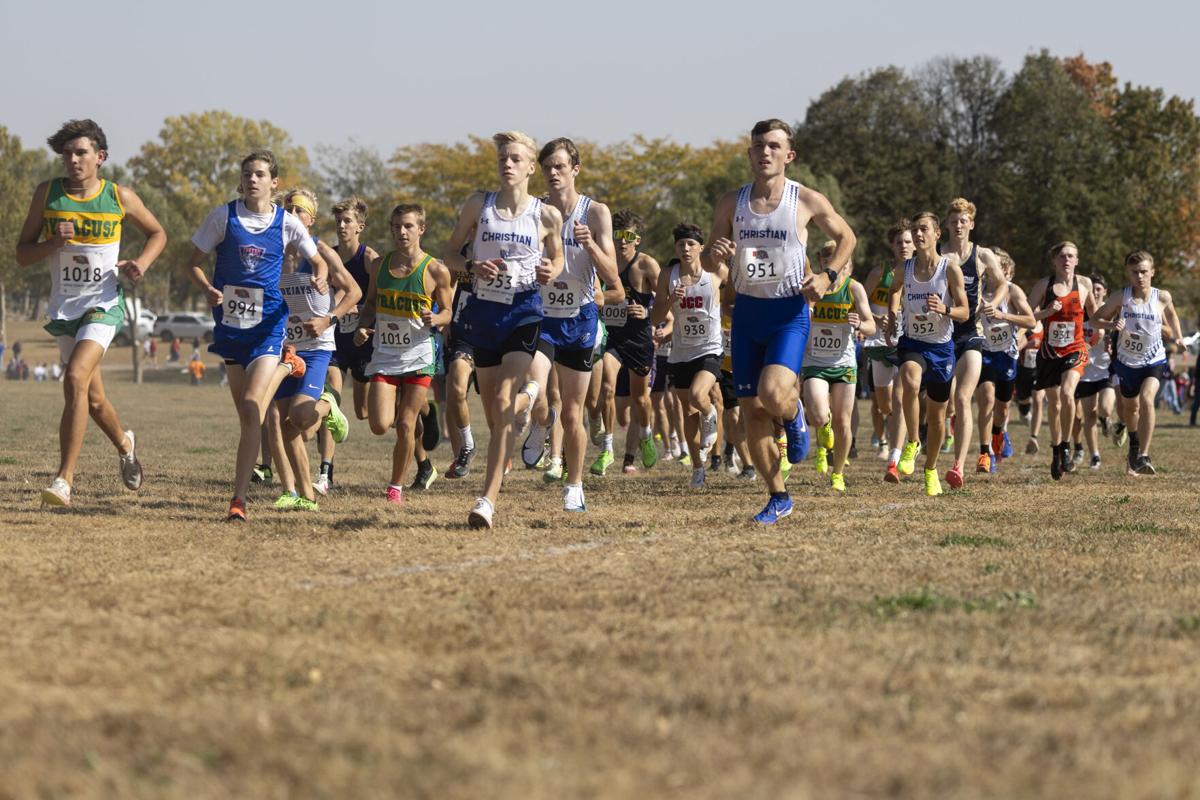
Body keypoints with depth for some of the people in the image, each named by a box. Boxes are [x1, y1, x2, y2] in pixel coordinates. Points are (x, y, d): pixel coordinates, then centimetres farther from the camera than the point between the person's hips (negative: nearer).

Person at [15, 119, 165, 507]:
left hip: (104, 304, -3)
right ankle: (124, 444, 45)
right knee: (93, 398, 12)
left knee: (76, 379, -24)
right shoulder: (47, 194, 0)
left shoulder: (120, 197, -3)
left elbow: (157, 233, 14)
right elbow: (22, 253, 3)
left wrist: (142, 263, -5)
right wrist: (54, 242, -16)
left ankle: (65, 479, -23)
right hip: (64, 307, 3)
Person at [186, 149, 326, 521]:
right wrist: (208, 290, -18)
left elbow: (318, 262, 12)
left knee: (252, 408, -17)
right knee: (246, 414, 13)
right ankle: (285, 366, 48)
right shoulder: (223, 216, -2)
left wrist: (319, 279, -11)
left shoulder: (287, 223, -1)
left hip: (268, 324, -3)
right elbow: (194, 263, 3)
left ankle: (239, 498, -14)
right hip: (230, 322, 3)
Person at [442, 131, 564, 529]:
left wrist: (551, 272, -8)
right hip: (484, 310, 3)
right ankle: (495, 492, 27)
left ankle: (487, 499, -24)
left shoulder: (547, 215, -1)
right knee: (493, 409, 9)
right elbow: (450, 252, 9)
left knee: (503, 401, -18)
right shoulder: (478, 205, 2)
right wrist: (471, 267, -12)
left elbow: (557, 257, 16)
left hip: (524, 313, -3)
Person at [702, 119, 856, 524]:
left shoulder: (808, 201, -5)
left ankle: (795, 415, 12)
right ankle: (778, 497, 16)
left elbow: (846, 237, 10)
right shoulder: (731, 203, 2)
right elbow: (709, 262, 11)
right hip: (747, 310, 4)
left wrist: (828, 277, -6)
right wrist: (714, 255, -13)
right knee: (752, 411, 2)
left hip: (789, 312, -3)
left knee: (773, 392, -26)